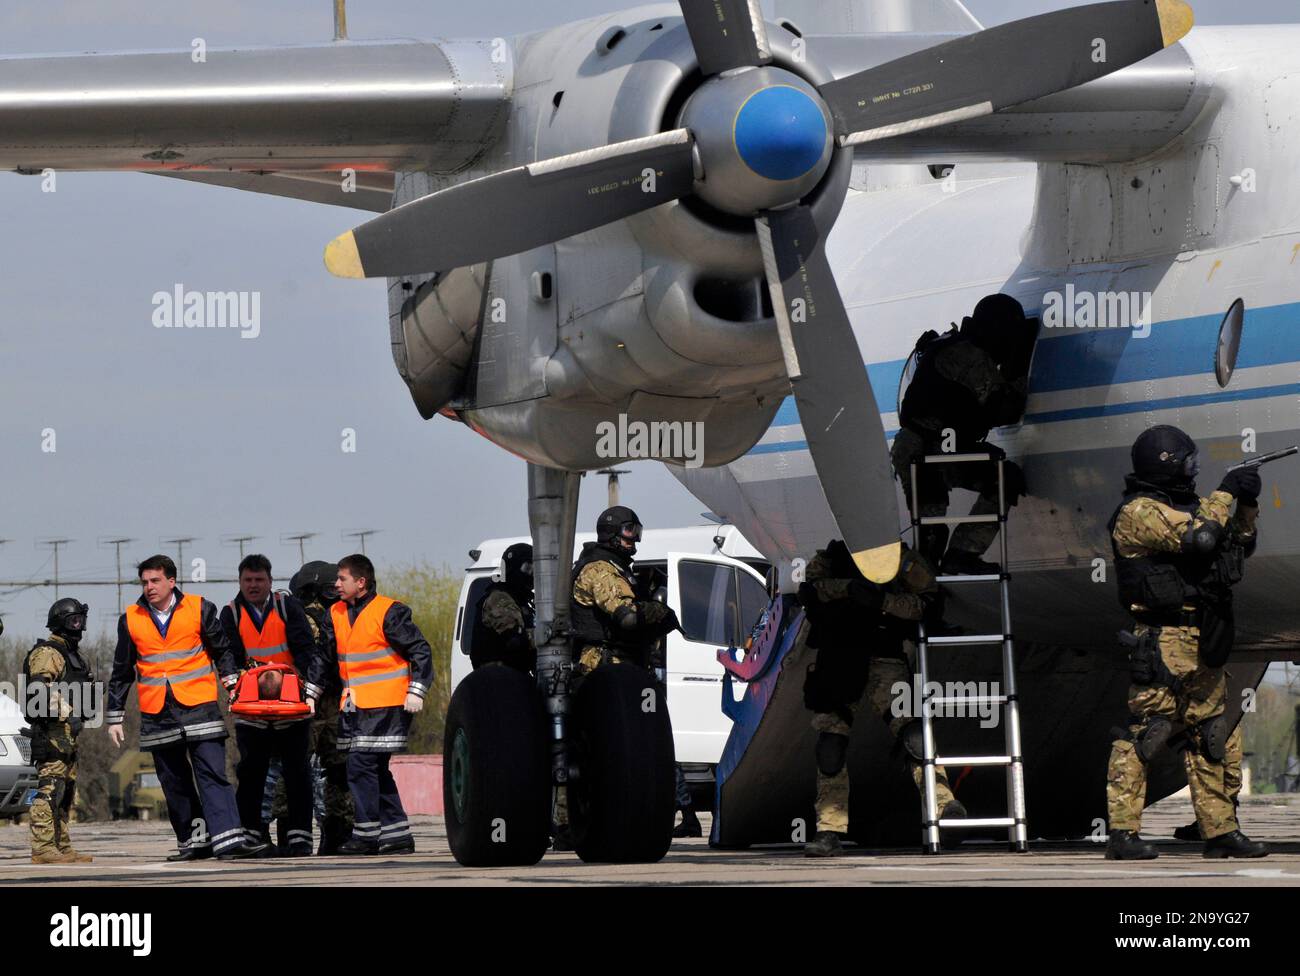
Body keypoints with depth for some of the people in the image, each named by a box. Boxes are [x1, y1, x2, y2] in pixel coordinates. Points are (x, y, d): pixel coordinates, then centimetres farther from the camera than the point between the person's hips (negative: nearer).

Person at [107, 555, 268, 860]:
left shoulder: (199, 609, 2)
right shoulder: (131, 620, 9)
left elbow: (222, 651, 11)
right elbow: (121, 673, 17)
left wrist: (232, 681, -5)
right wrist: (115, 717, 17)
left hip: (200, 707, -3)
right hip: (157, 717, 3)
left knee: (212, 775, -11)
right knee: (175, 783, 6)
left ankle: (228, 840, -20)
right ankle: (194, 841, 14)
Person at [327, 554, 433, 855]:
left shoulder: (389, 612, -8)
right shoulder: (337, 614, 13)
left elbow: (421, 650, -7)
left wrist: (416, 691, -14)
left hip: (385, 705, -8)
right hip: (354, 706, 8)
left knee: (361, 766, -13)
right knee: (375, 771, 8)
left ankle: (366, 833, -9)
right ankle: (397, 834, 13)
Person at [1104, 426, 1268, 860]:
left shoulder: (1183, 507, 19)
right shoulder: (1139, 512, -10)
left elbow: (1240, 546, 25)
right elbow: (1199, 535, -23)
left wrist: (1247, 504, 8)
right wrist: (1225, 492, -10)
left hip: (1203, 644, 10)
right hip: (1164, 642, -10)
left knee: (1209, 735, 11)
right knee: (1144, 732, -11)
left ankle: (1220, 831, 15)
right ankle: (1122, 832, -12)